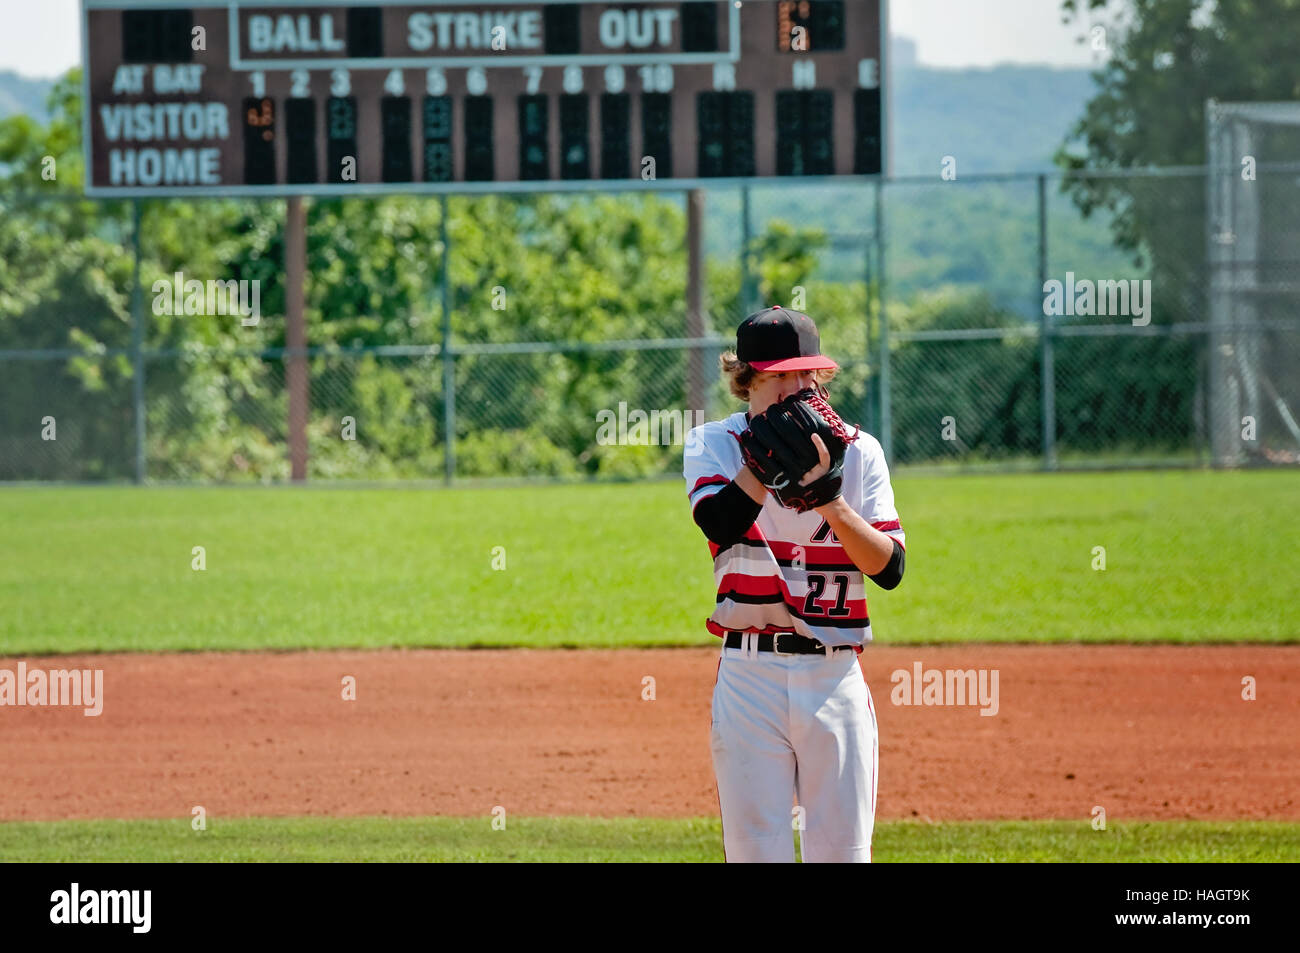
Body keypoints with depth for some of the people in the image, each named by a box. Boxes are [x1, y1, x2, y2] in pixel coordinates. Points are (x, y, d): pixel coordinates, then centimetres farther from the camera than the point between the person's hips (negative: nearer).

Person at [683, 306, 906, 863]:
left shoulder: (857, 451, 6)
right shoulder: (712, 444, 3)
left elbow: (890, 568, -3)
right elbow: (721, 524, -18)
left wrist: (828, 499, -16)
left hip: (835, 675, 1)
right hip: (750, 675, -1)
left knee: (843, 853, 2)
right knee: (754, 848, -1)